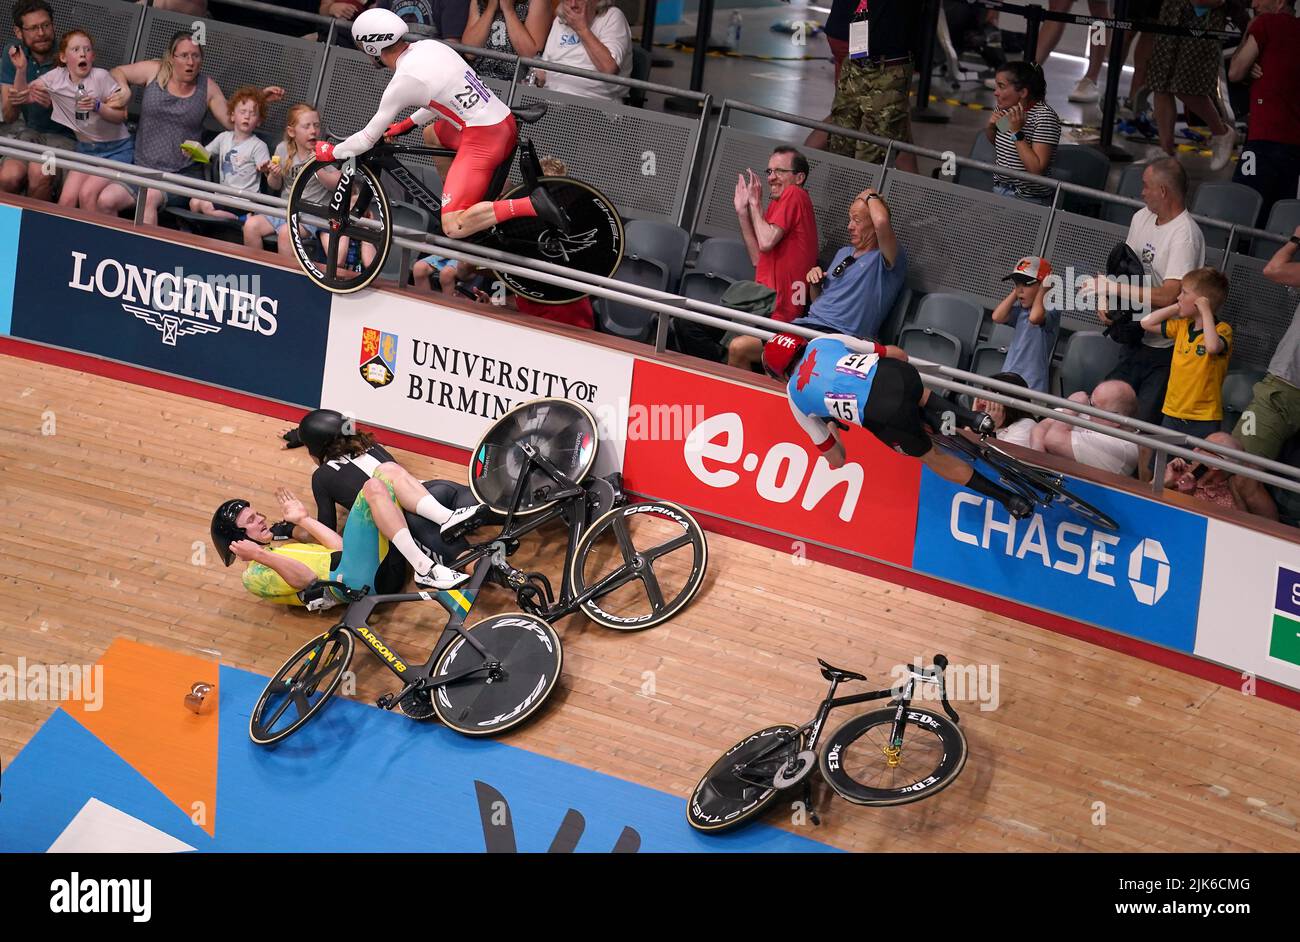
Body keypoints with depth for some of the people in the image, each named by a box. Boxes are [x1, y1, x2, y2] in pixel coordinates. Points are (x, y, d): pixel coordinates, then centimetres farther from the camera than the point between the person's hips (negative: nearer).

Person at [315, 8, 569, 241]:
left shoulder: (402, 82, -13)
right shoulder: (429, 46, 10)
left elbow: (368, 140, -3)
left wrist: (331, 152, 14)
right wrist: (407, 124, 32)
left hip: (482, 140, -9)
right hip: (506, 123, 9)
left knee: (453, 228, -12)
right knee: (432, 134, 34)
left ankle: (530, 205, -24)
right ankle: (455, 201, 33)